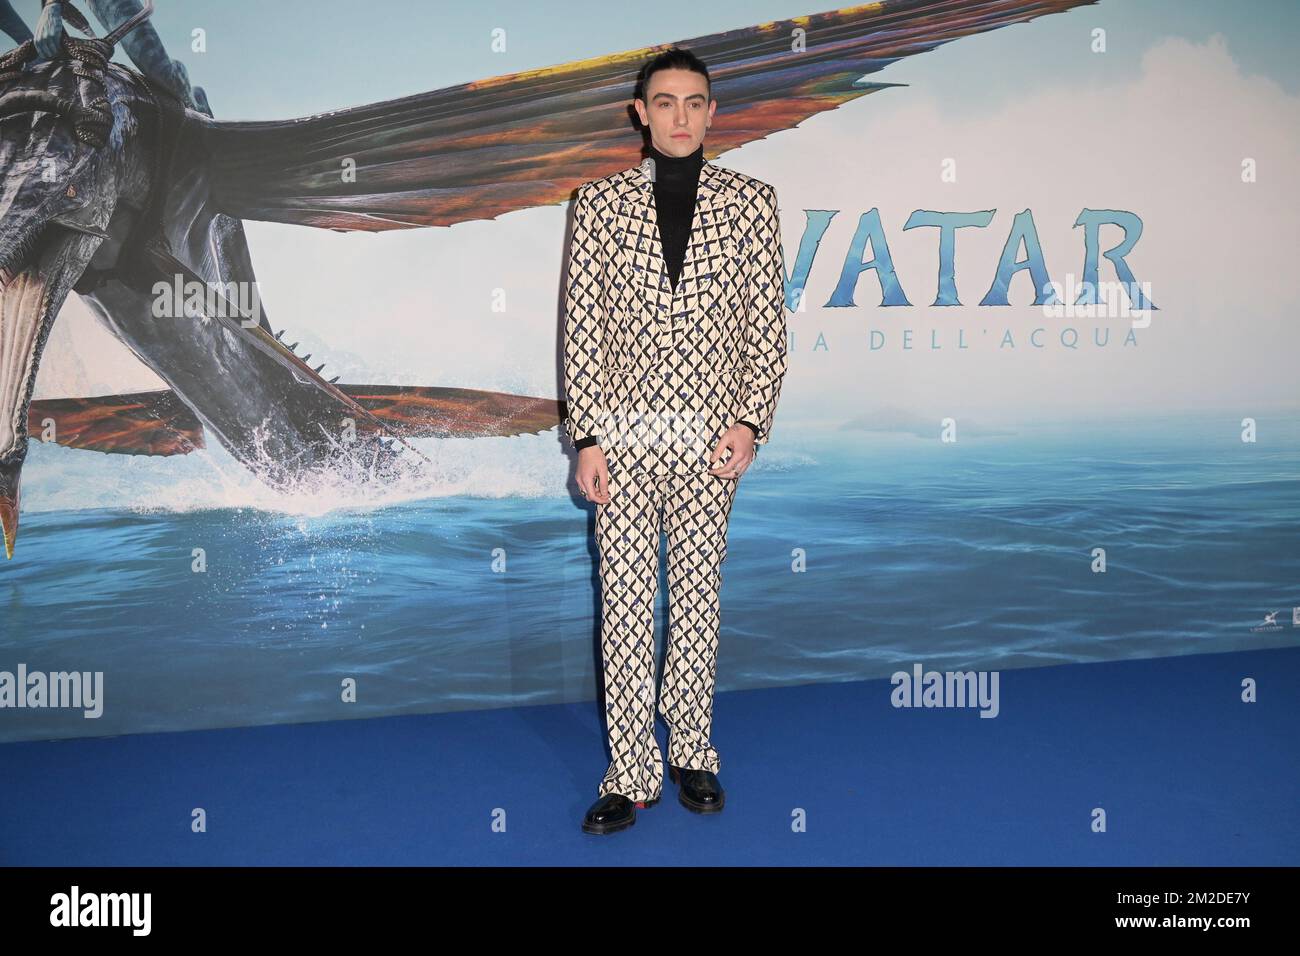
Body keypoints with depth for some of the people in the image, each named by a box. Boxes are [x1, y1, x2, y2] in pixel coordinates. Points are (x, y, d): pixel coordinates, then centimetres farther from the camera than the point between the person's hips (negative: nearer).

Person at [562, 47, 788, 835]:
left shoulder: (750, 201, 6)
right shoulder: (602, 202, 5)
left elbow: (769, 321, 4)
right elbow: (583, 326, 2)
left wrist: (750, 421, -7)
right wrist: (587, 435, -4)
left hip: (710, 436, 0)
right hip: (625, 434, 0)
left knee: (699, 596, 9)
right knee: (625, 603, 3)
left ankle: (693, 754, 25)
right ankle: (632, 773, 14)